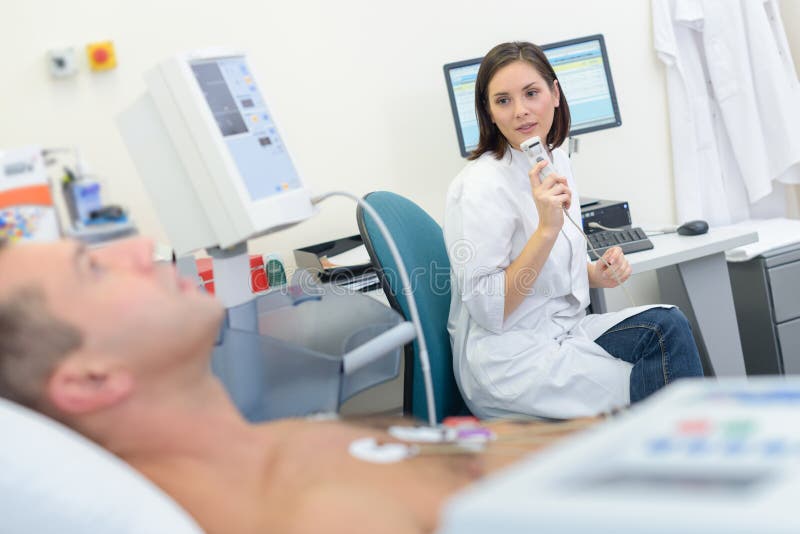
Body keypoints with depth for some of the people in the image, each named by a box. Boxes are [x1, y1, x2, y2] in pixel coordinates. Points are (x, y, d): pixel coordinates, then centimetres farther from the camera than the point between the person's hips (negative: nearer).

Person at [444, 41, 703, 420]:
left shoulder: (556, 161, 7)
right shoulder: (480, 186, -19)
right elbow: (487, 308, -22)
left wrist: (595, 273, -1)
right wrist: (547, 228, -29)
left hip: (562, 332, 8)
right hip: (507, 363, -8)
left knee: (667, 327, -15)